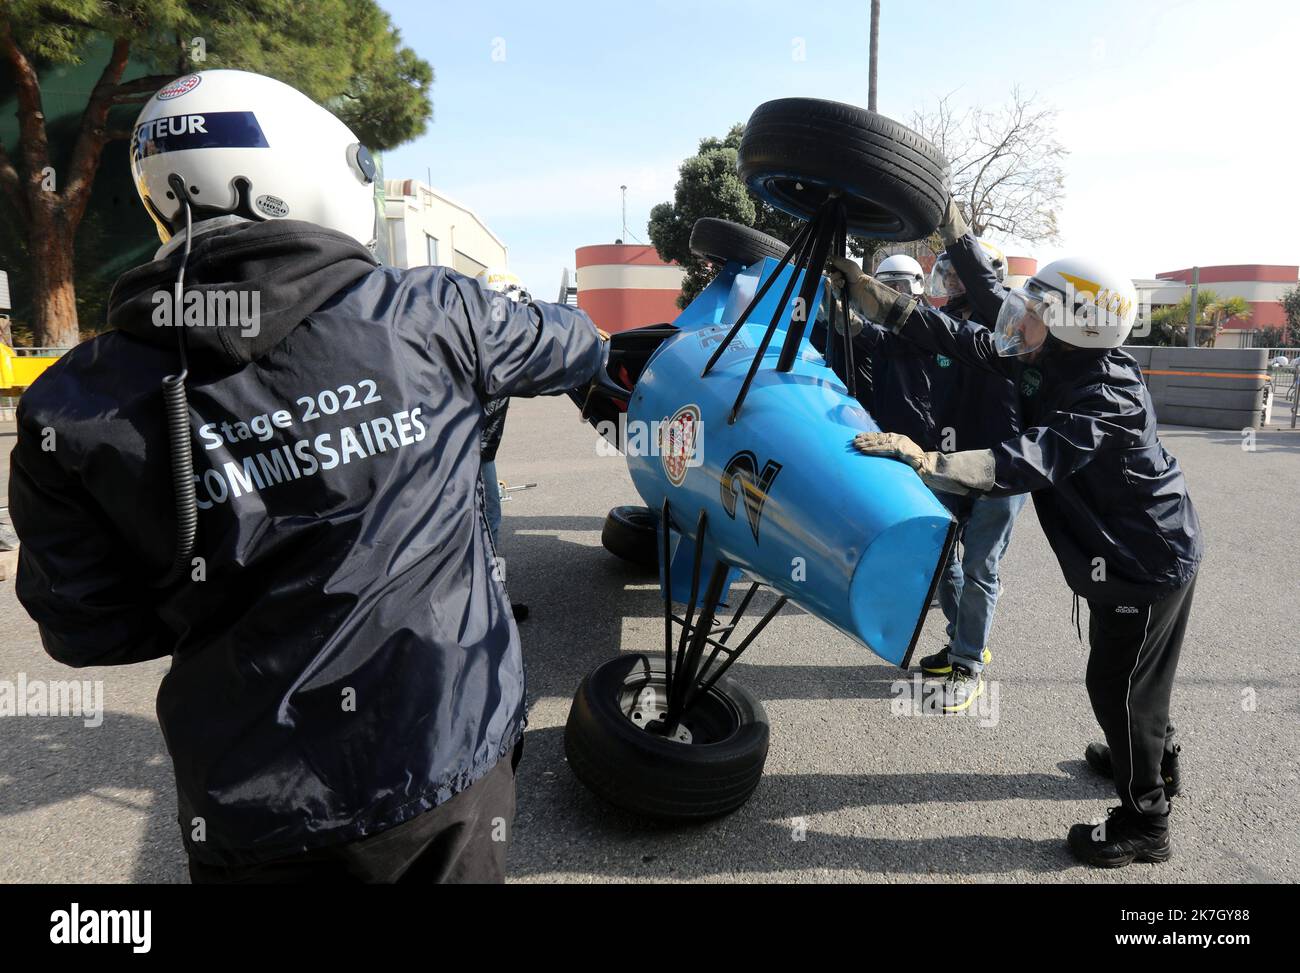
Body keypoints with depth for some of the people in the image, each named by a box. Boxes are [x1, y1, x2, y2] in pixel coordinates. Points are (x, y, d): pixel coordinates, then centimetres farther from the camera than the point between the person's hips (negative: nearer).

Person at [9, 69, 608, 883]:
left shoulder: (74, 409, -10)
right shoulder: (429, 315, -12)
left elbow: (85, 625, -2)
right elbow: (564, 345, 8)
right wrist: (591, 339, 32)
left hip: (249, 815, 1)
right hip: (449, 763, 0)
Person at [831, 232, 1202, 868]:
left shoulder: (1105, 397, -32)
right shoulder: (1050, 362, -7)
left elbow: (1030, 463, -45)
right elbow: (961, 341, -8)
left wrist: (925, 463, -53)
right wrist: (869, 292, -12)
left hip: (1146, 563, -9)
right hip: (1137, 551, 9)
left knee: (1117, 685, 3)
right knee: (1130, 676, 26)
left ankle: (1145, 825, 22)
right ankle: (1154, 762, 51)